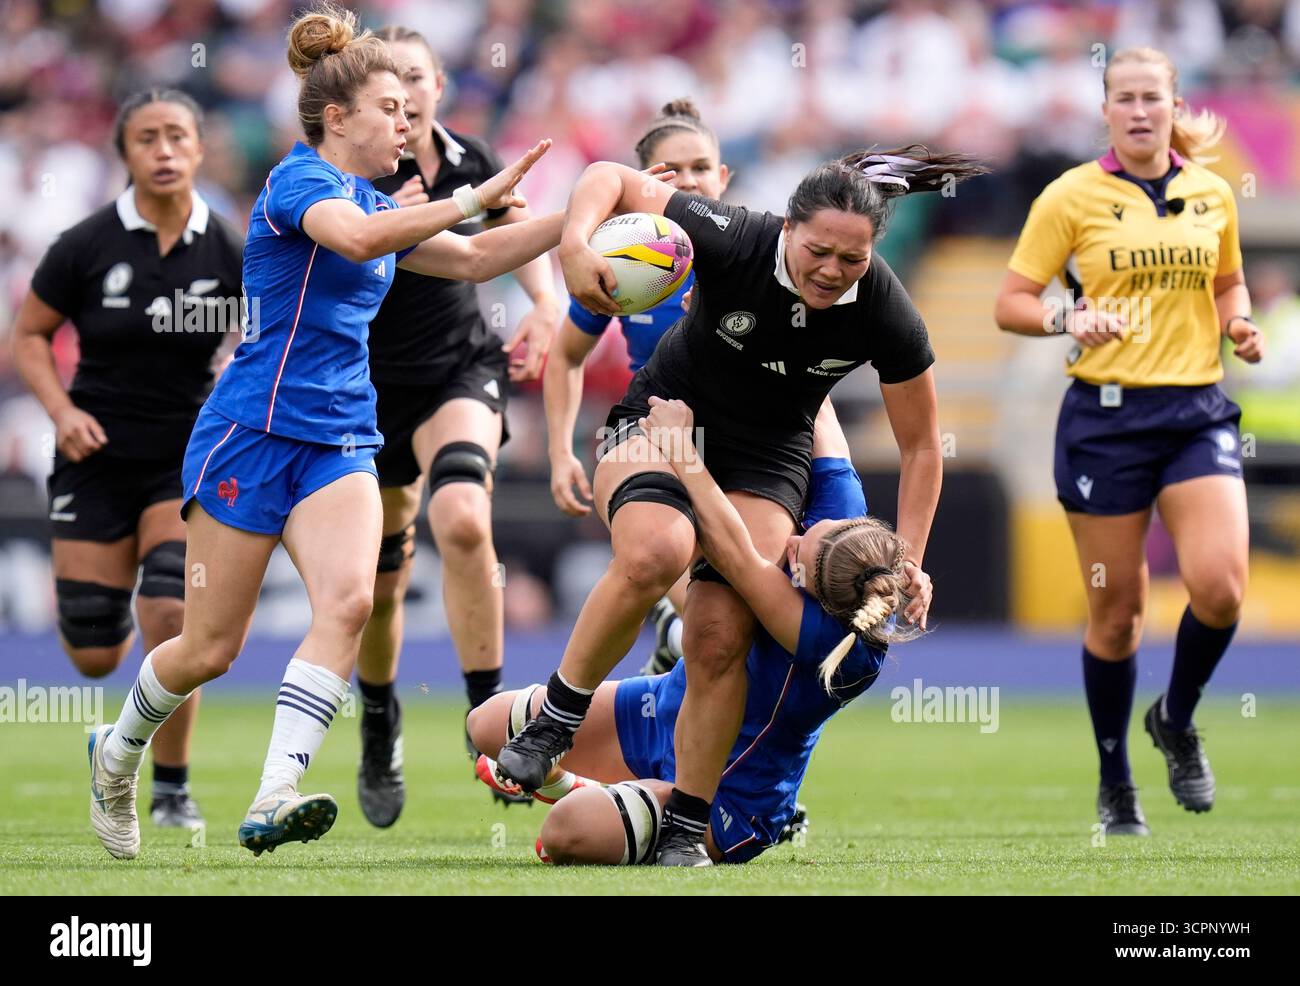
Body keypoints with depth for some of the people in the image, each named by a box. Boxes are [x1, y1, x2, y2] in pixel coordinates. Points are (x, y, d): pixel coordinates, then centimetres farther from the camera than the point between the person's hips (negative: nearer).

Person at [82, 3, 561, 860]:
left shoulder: (374, 202, 15)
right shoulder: (300, 181, -10)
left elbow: (473, 260, 22)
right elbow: (357, 237, -31)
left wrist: (575, 217, 12)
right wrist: (473, 199, -33)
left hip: (340, 444, 7)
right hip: (253, 434, -7)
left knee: (348, 601, -21)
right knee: (212, 647, 0)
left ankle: (274, 800, -28)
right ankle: (117, 754, 30)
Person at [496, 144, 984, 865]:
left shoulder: (885, 315, -19)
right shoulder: (735, 241, -25)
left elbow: (920, 445, -5)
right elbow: (610, 179, -17)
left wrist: (907, 560, -9)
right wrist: (575, 245, -36)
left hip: (765, 460, 1)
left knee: (719, 637, -18)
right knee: (654, 553, -35)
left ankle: (687, 828, -3)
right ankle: (554, 720, -18)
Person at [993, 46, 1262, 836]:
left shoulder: (1213, 193, 8)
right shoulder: (1073, 197, -2)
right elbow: (1011, 303, -1)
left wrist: (1239, 324, 4)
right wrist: (1068, 319, -19)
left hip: (1197, 412, 2)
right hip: (1107, 415, -2)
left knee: (1220, 585, -17)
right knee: (1116, 612, 3)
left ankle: (1177, 719, 13)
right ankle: (1115, 783, 21)